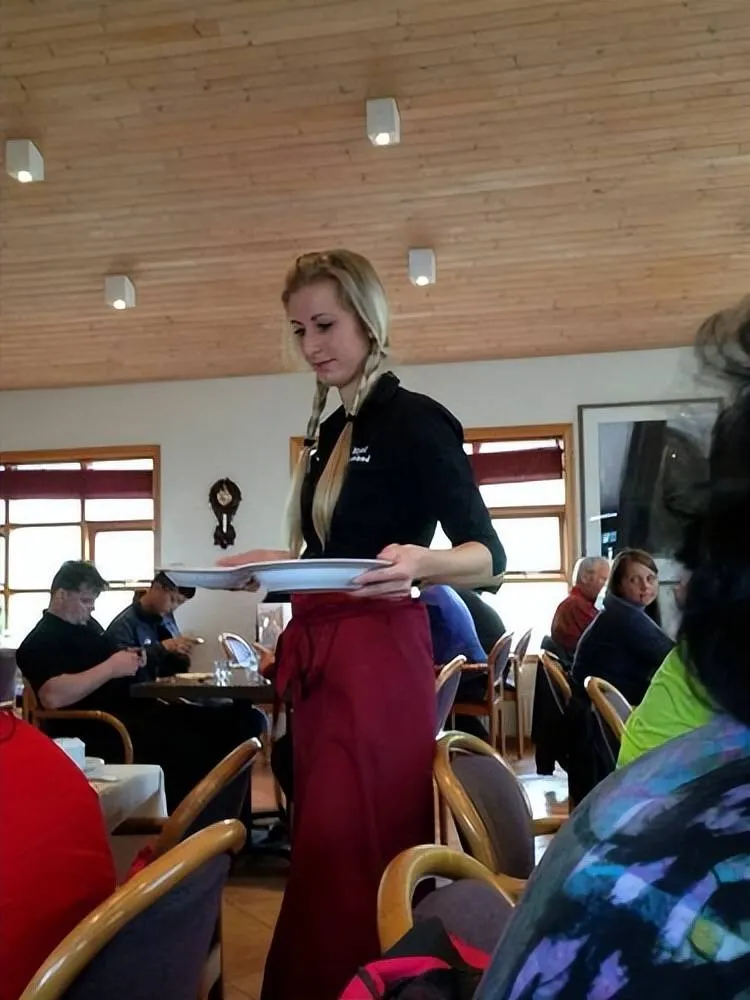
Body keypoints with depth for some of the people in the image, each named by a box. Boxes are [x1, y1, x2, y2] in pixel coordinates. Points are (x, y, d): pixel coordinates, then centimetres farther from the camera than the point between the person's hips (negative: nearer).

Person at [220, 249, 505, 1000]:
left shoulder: (415, 419, -8)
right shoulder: (327, 432, 16)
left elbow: (488, 555, -13)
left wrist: (421, 562, -31)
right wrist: (266, 565, 12)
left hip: (380, 657, -8)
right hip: (321, 660, 8)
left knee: (352, 859, -4)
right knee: (324, 852, 15)